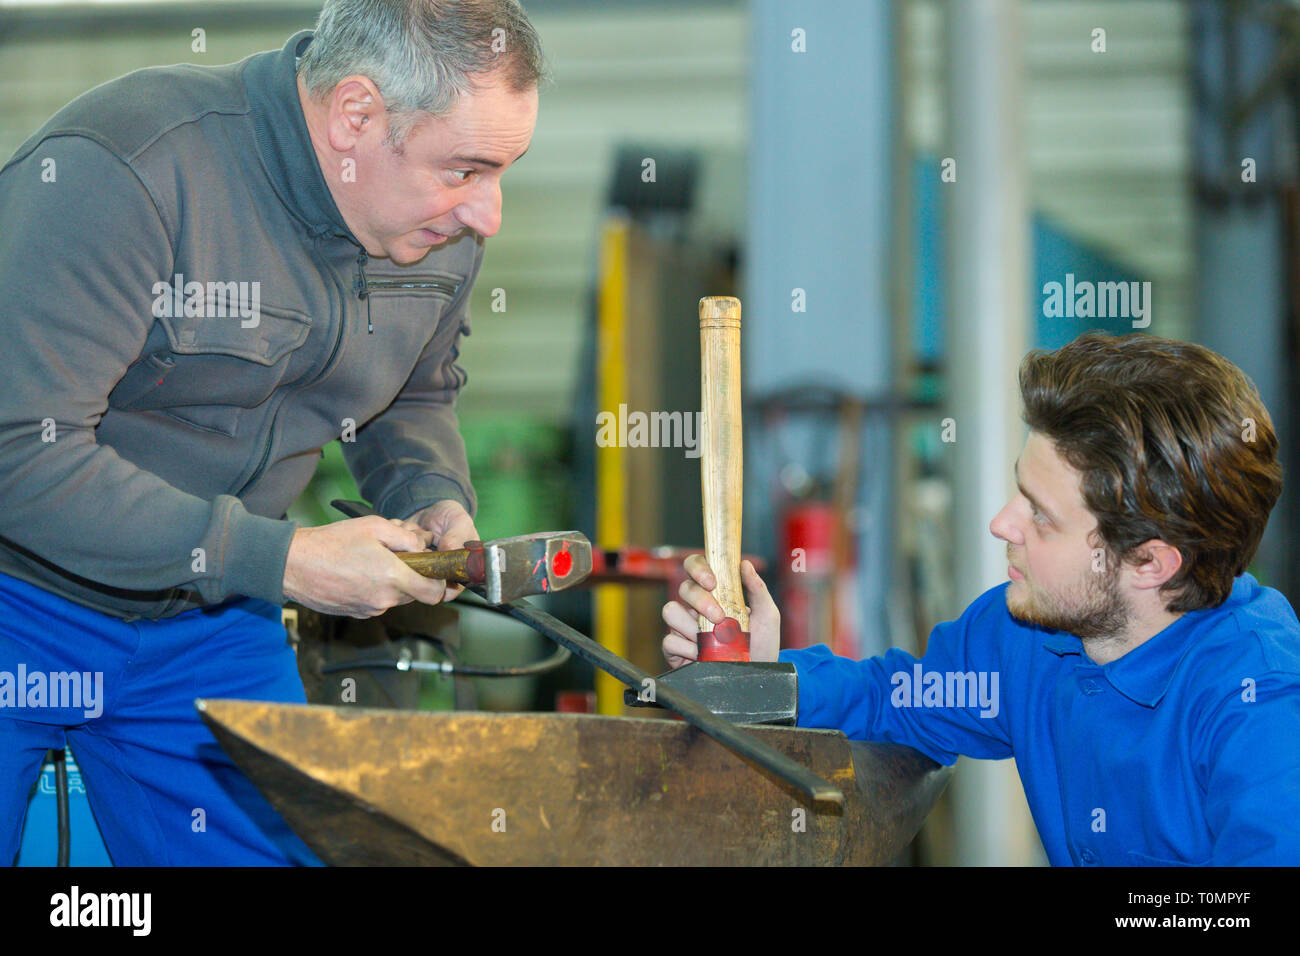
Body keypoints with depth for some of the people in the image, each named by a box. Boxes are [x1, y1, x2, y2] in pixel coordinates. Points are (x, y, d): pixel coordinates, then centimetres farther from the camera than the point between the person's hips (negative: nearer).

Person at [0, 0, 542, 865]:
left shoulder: (445, 230, -5)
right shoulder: (117, 169, -28)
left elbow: (415, 398, 16)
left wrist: (432, 500, -8)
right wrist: (282, 561, -30)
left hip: (209, 624, 6)